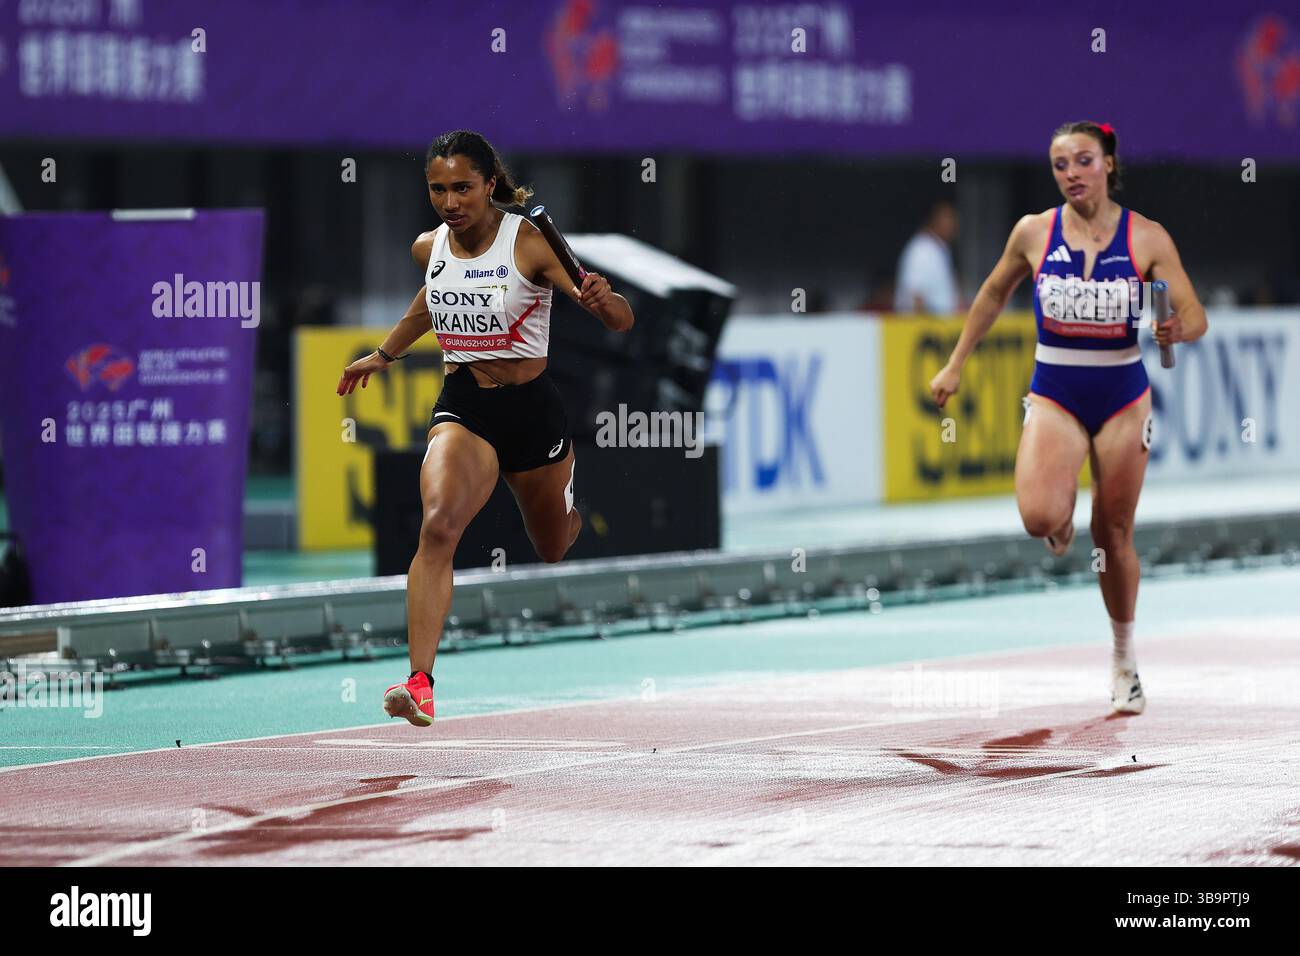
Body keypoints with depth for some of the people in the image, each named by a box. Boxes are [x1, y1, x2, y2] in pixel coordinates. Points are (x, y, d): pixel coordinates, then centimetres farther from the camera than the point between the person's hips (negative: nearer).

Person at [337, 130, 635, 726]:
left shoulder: (531, 244, -14)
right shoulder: (429, 248, 0)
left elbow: (622, 321, -17)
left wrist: (602, 302, -40)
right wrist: (385, 354, 35)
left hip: (532, 409, -2)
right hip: (461, 409, 2)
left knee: (555, 549, 20)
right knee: (438, 525, -27)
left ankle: (570, 506, 61)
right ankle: (420, 682, -35)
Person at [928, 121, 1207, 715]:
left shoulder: (1146, 237, -7)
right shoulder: (1034, 232, -3)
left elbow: (1195, 318, -7)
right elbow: (994, 294, 14)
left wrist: (1177, 330, -30)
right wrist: (956, 365, 16)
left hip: (1123, 397, 0)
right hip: (1054, 395, 0)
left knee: (1114, 534, 7)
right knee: (1039, 518, -24)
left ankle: (1123, 658, 26)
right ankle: (1063, 519, 15)